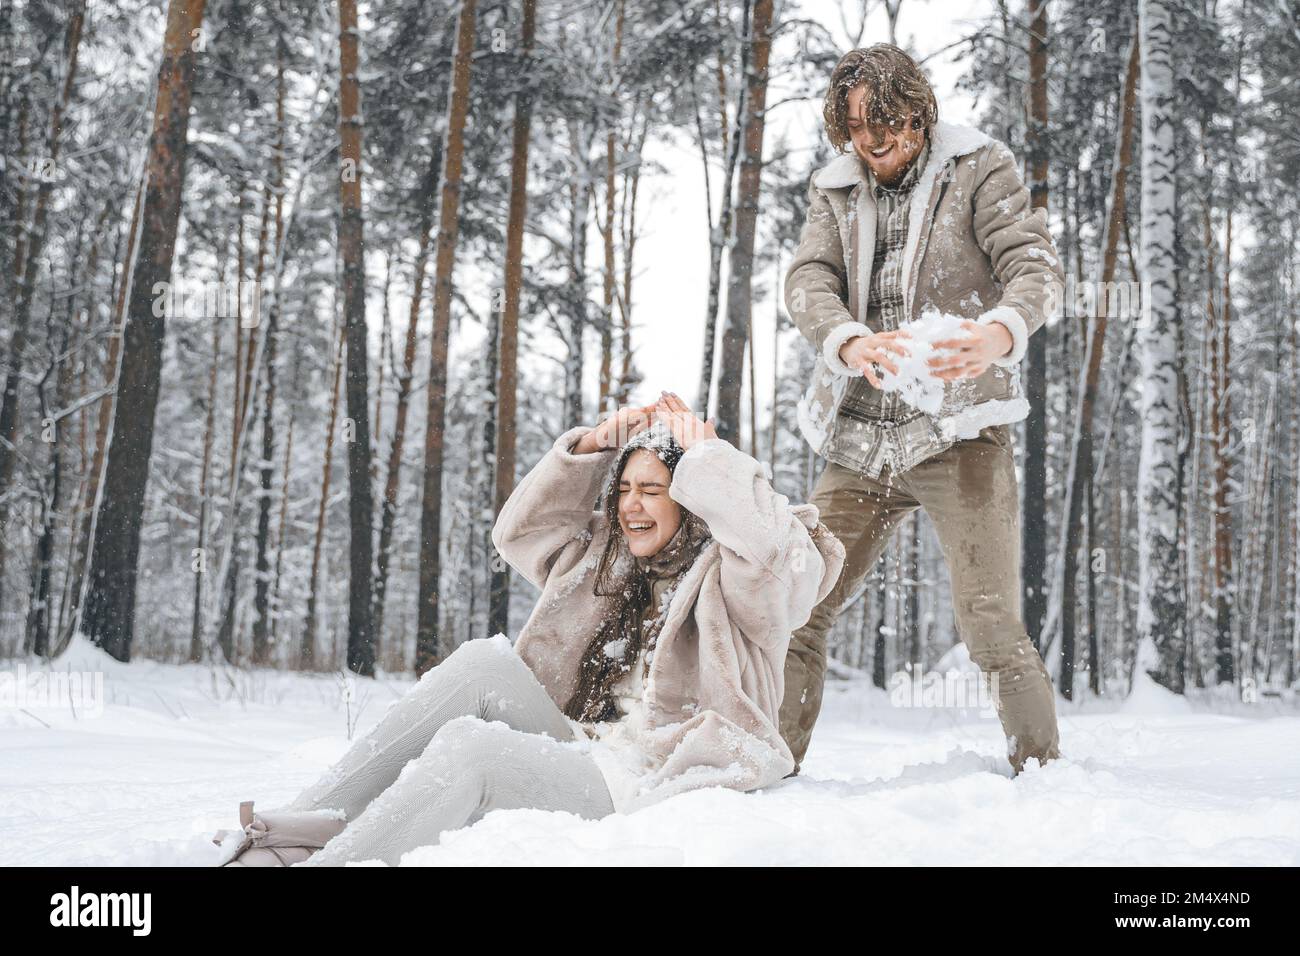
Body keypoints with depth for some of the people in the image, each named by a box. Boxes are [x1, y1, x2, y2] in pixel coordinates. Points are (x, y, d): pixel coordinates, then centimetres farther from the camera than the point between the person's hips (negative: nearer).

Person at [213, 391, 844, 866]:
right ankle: (302, 829, -21)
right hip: (583, 757, 7)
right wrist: (589, 446, 12)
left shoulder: (733, 580, 2)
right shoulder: (610, 568, 25)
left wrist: (703, 449, -7)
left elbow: (770, 536, -22)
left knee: (467, 746, -28)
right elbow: (520, 531, 24)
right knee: (483, 663, -16)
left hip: (658, 788, -7)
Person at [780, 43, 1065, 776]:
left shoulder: (980, 169, 2)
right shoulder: (835, 191, 13)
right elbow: (807, 282, -2)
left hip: (960, 432, -4)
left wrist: (999, 334, -35)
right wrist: (850, 343, -26)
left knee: (992, 627, -10)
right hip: (861, 442, 4)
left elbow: (1035, 264, -11)